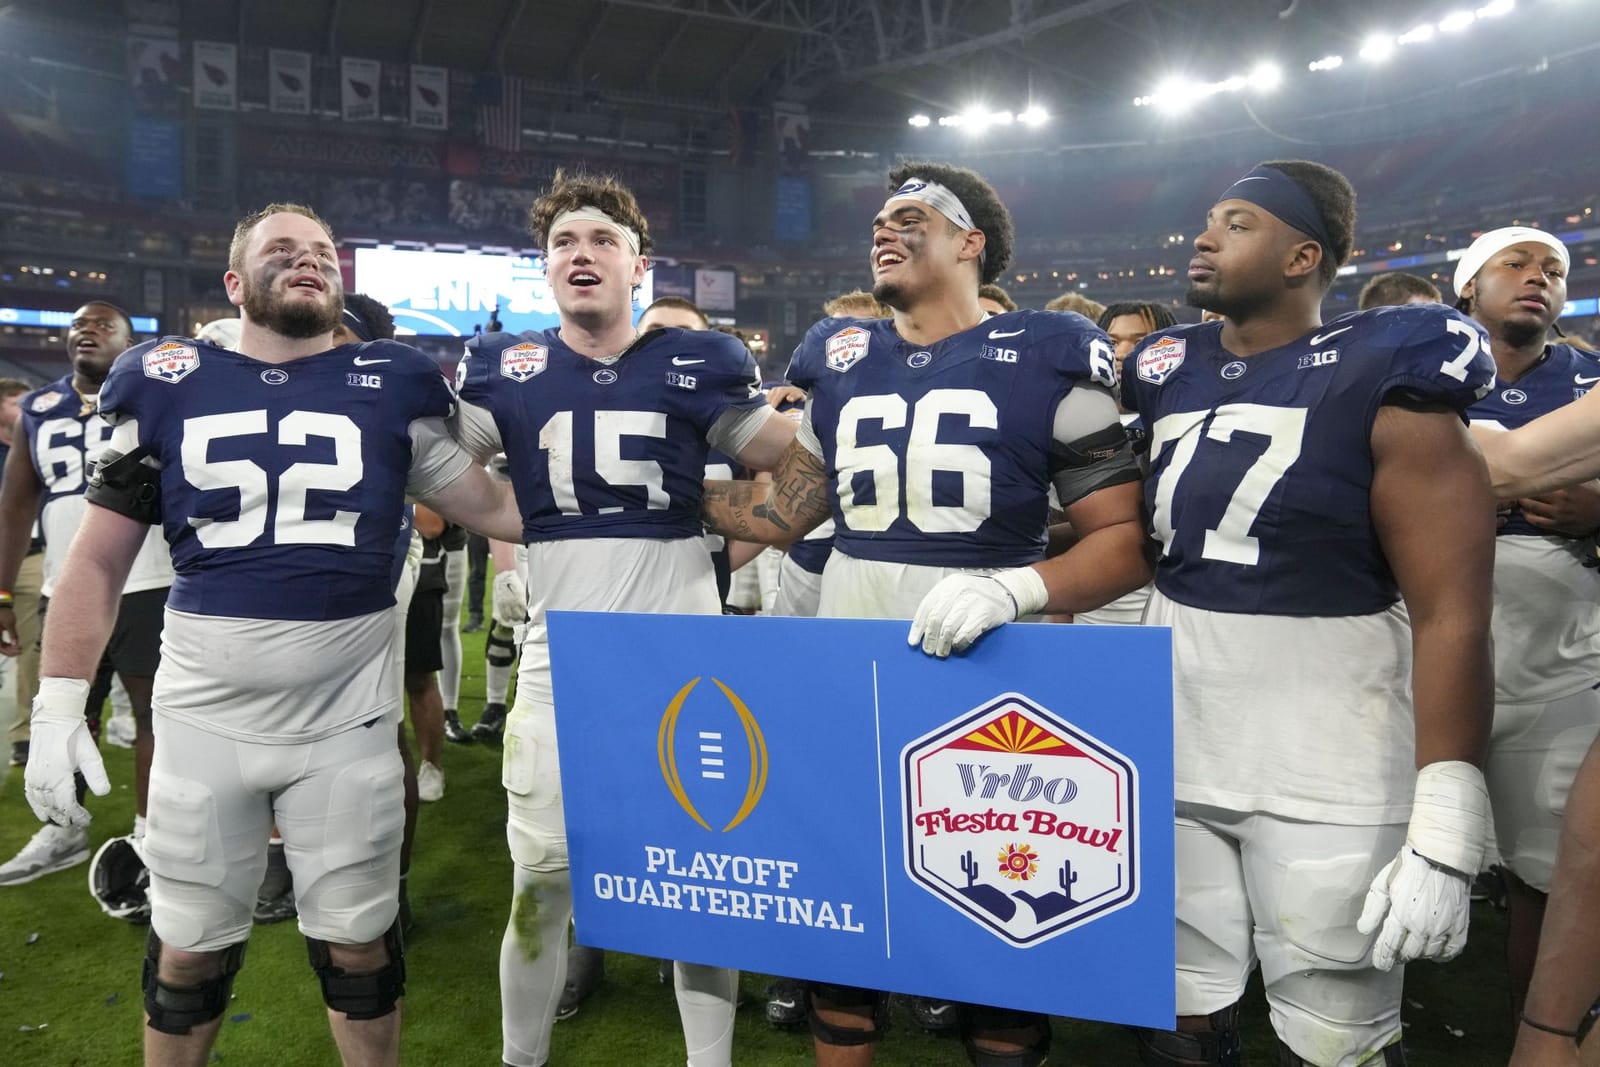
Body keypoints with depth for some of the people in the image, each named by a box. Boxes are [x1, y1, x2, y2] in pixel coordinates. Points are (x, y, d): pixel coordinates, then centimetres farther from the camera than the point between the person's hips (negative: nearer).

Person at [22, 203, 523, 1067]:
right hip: (203, 718, 1)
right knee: (190, 948, 16)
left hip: (344, 717, 0)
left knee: (356, 942, 13)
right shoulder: (168, 385, 2)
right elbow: (98, 560, 5)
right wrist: (58, 706, 0)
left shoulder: (389, 388, 0)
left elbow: (501, 512, 2)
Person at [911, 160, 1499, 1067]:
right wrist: (1005, 590, -6)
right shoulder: (1170, 375, 7)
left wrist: (1445, 836, -16)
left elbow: (1452, 615, -13)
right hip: (1174, 746, 5)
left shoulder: (1385, 381, -11)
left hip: (1325, 771, -5)